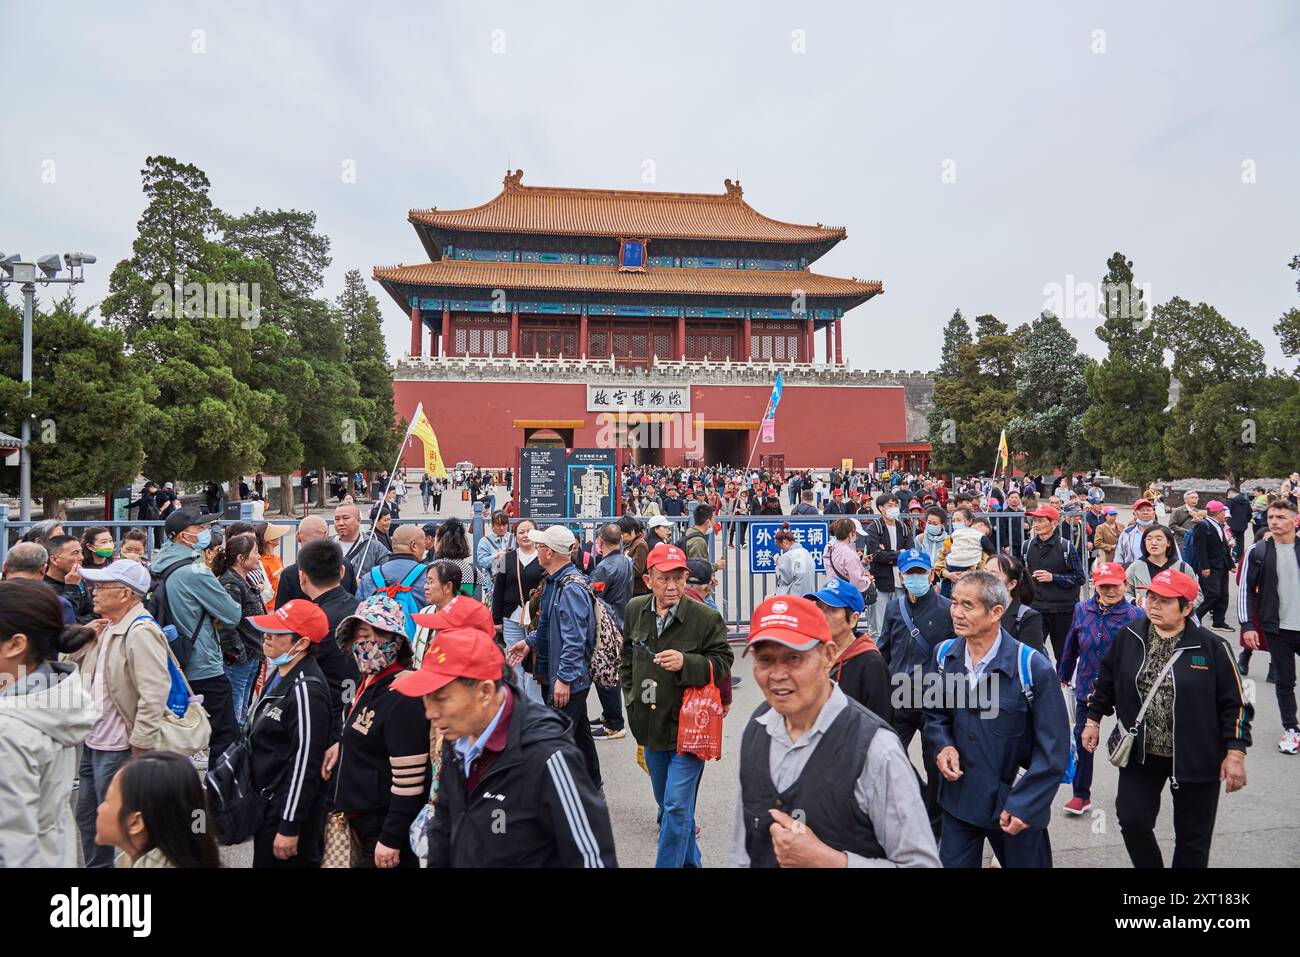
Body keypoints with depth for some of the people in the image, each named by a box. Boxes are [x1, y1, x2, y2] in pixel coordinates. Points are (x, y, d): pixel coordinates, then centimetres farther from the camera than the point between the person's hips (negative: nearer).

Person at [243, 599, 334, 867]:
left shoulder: (306, 690, -26)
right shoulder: (278, 672, 4)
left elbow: (305, 763, -24)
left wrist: (289, 827, -20)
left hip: (288, 808, -9)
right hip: (267, 802, 9)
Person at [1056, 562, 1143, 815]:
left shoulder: (1134, 615, -12)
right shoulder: (1082, 610, -3)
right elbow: (1072, 646, 9)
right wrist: (1064, 676, 18)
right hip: (1087, 687, 3)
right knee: (1082, 738, 6)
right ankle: (1081, 794, 19)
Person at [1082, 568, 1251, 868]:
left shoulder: (1211, 647, -11)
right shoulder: (1128, 637, -2)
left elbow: (1234, 703, -7)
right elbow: (1106, 683, 10)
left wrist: (1235, 753, -10)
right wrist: (1093, 719, 11)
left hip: (1194, 759, -2)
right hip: (1140, 753, 3)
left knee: (1192, 836, 12)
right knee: (1132, 820, 4)